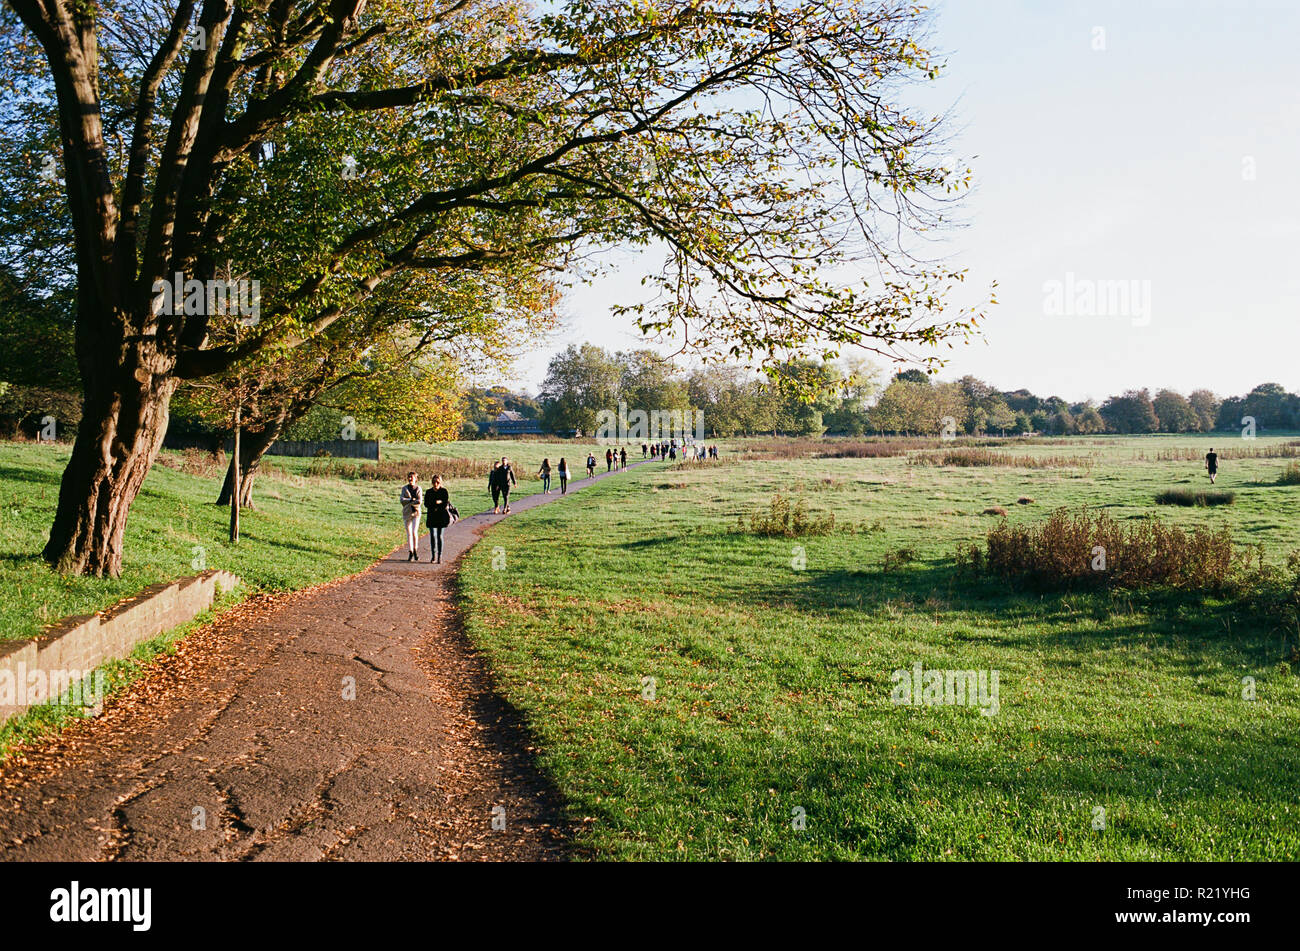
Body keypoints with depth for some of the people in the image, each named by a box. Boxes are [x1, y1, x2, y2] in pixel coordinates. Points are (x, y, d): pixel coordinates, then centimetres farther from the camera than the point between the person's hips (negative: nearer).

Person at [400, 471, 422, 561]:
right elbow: (402, 500, -8)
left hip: (416, 512, -2)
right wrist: (412, 500, -15)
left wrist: (408, 502, -11)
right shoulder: (404, 488, 5)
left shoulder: (418, 488, 1)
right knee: (409, 533, 4)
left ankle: (415, 551, 3)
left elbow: (419, 501, -11)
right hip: (407, 513, 2)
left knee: (414, 532, -13)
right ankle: (410, 553, 10)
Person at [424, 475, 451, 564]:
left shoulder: (444, 491, 1)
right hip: (432, 517, 1)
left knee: (439, 536, 1)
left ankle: (439, 556, 6)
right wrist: (439, 503, -14)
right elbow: (426, 504, -3)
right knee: (433, 535, -7)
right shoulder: (428, 492, 6)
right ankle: (433, 555, 6)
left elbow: (446, 504, -5)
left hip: (441, 517, -1)